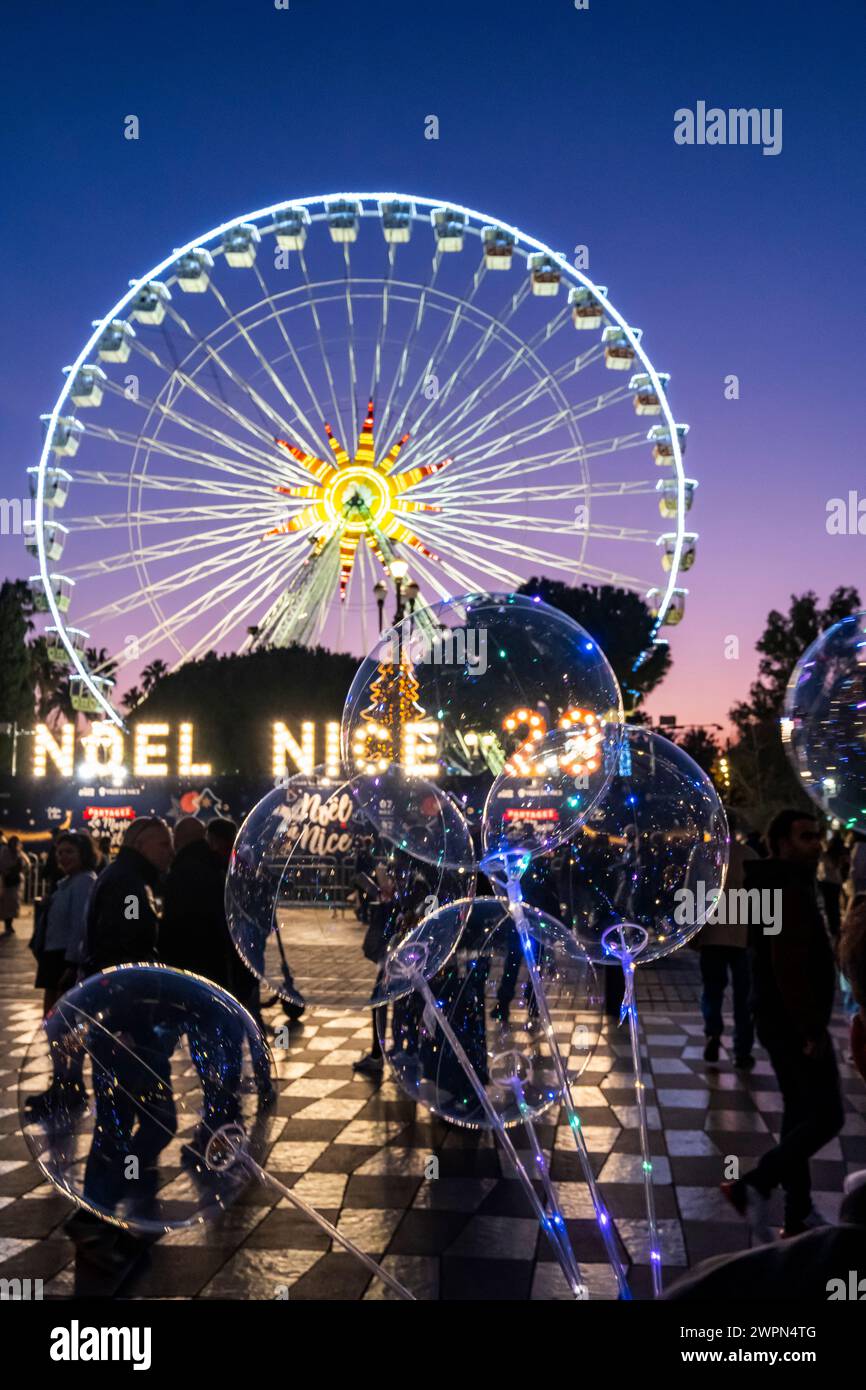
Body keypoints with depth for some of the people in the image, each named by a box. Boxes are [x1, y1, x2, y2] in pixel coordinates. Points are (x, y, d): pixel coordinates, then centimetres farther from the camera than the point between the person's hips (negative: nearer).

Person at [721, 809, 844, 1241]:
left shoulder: (779, 886, 14)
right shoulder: (792, 891, -19)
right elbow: (789, 967, -26)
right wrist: (812, 1030, -24)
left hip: (780, 1018, 11)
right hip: (795, 1021, -10)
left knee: (800, 1112, 15)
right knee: (826, 1116, -7)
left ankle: (799, 1214, 22)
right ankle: (754, 1186, -9)